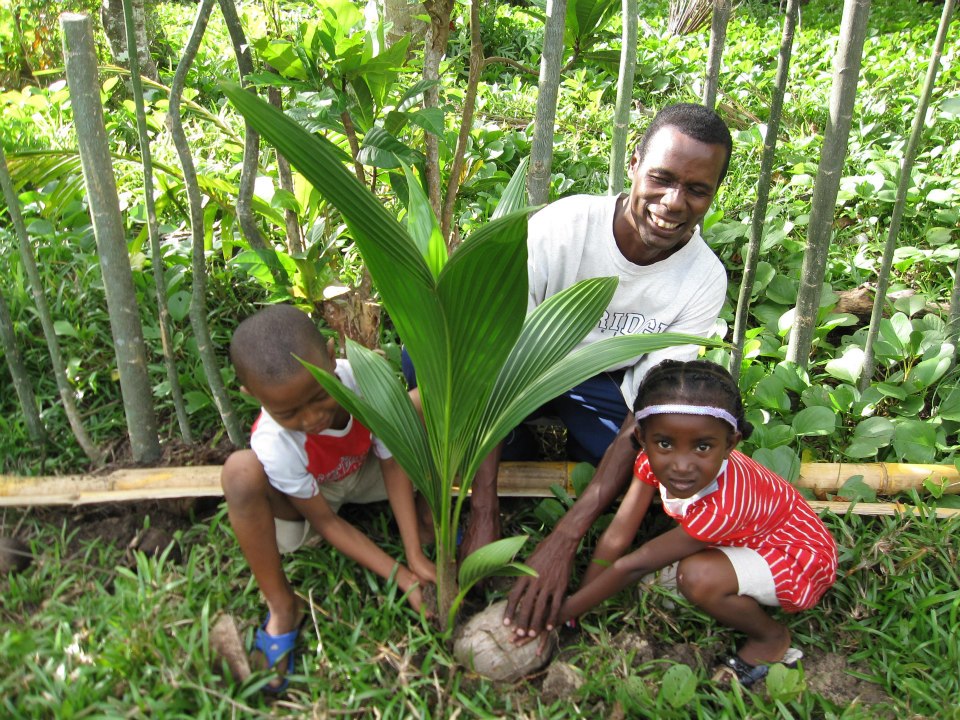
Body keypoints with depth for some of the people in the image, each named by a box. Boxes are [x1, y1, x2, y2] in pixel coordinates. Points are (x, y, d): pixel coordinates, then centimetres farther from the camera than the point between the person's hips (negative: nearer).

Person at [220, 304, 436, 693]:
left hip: (364, 473, 2)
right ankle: (283, 608, -16)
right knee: (240, 471, -38)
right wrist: (401, 578, -26)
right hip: (309, 494, -2)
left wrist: (416, 556, -26)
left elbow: (392, 463, -21)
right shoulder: (275, 446, -36)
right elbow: (325, 521, -23)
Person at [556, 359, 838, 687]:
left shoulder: (723, 505, -37)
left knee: (697, 577, -31)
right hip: (746, 538, 7)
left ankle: (772, 638, -6)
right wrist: (578, 600, -18)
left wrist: (565, 611, -22)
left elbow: (635, 564, -30)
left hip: (801, 561, -7)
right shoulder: (656, 458, -21)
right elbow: (616, 538, -16)